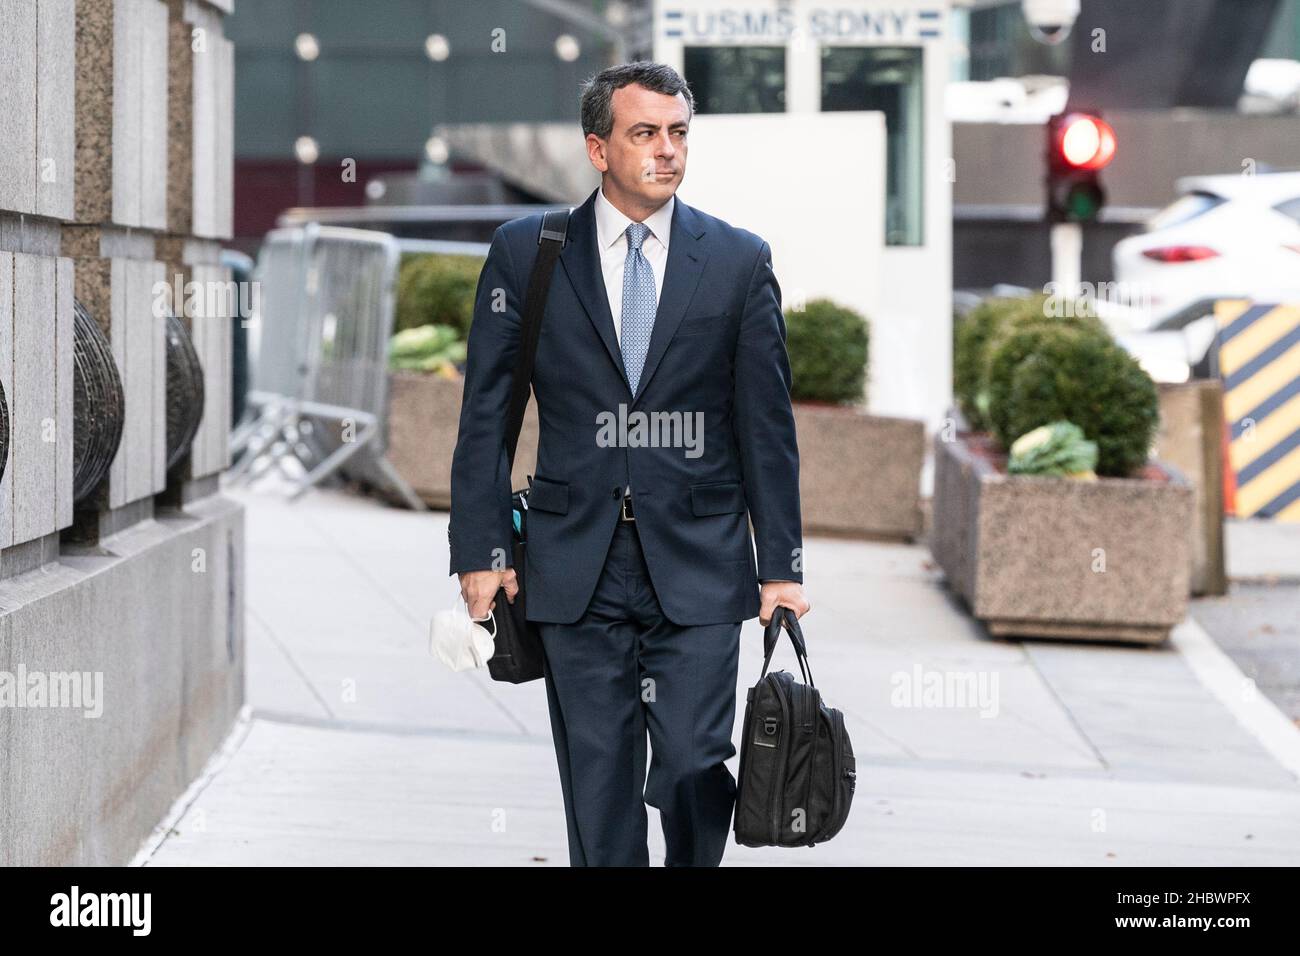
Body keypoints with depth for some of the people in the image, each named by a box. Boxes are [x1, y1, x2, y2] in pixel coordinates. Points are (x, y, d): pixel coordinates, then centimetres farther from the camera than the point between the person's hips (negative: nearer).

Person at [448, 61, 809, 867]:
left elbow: (767, 426, 5)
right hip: (576, 563, 0)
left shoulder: (739, 261, 4)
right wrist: (481, 552, -2)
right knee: (598, 783, 4)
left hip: (697, 565, 0)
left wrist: (781, 565, 2)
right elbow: (487, 414, 4)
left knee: (693, 769, -6)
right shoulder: (526, 253, 4)